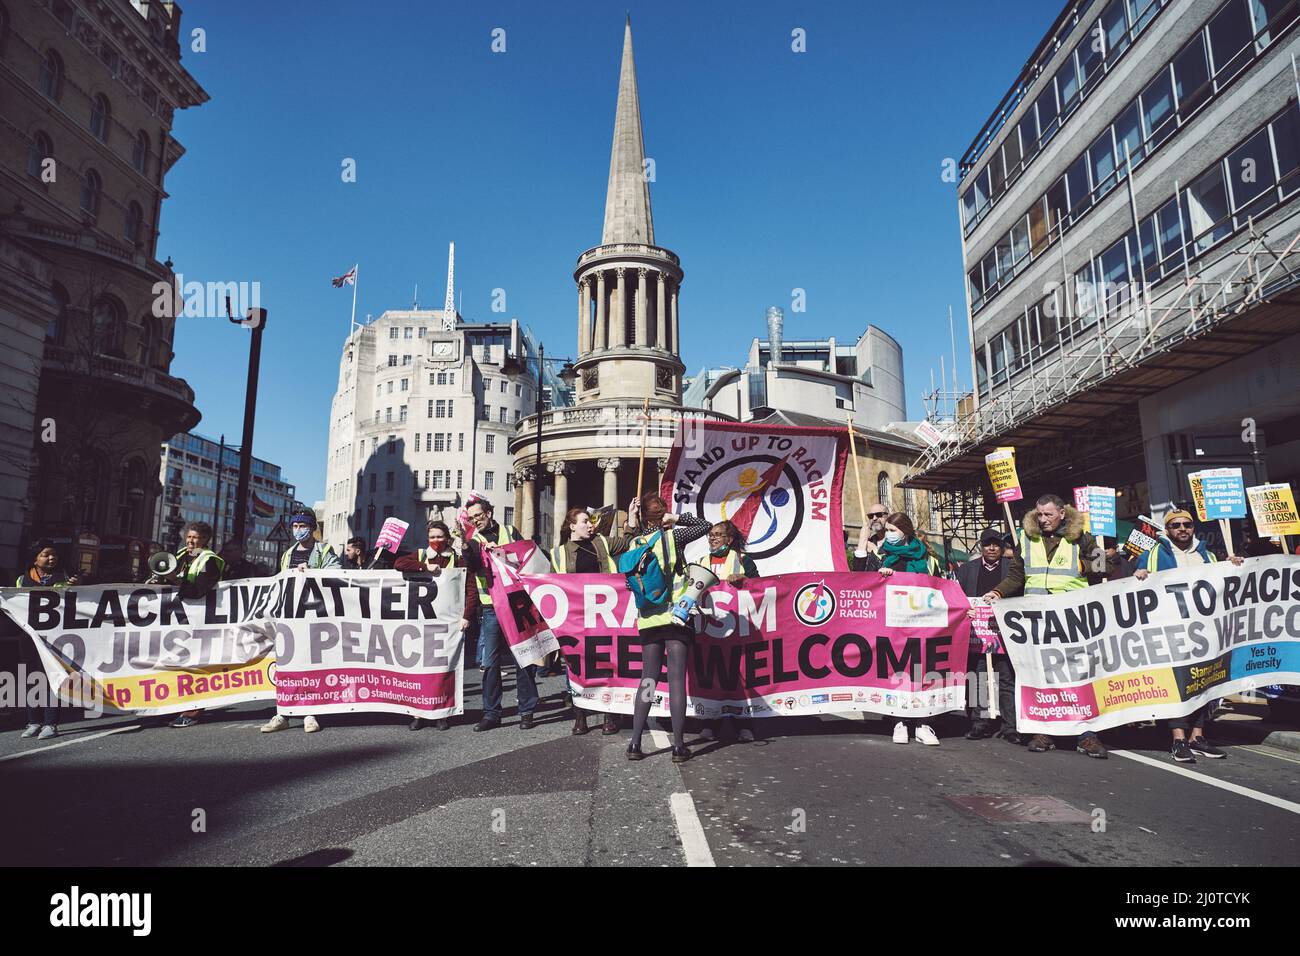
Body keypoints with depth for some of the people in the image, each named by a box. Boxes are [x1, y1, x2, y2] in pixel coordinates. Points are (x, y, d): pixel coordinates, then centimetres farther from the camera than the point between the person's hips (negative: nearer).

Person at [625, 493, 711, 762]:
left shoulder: (635, 542, 5)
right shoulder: (672, 536, -5)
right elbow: (704, 526, 6)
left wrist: (631, 527, 20)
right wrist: (678, 518, 6)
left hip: (648, 619, 4)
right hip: (676, 616, -4)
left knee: (647, 679, 10)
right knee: (677, 679, -1)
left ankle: (635, 743, 8)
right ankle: (678, 745, 1)